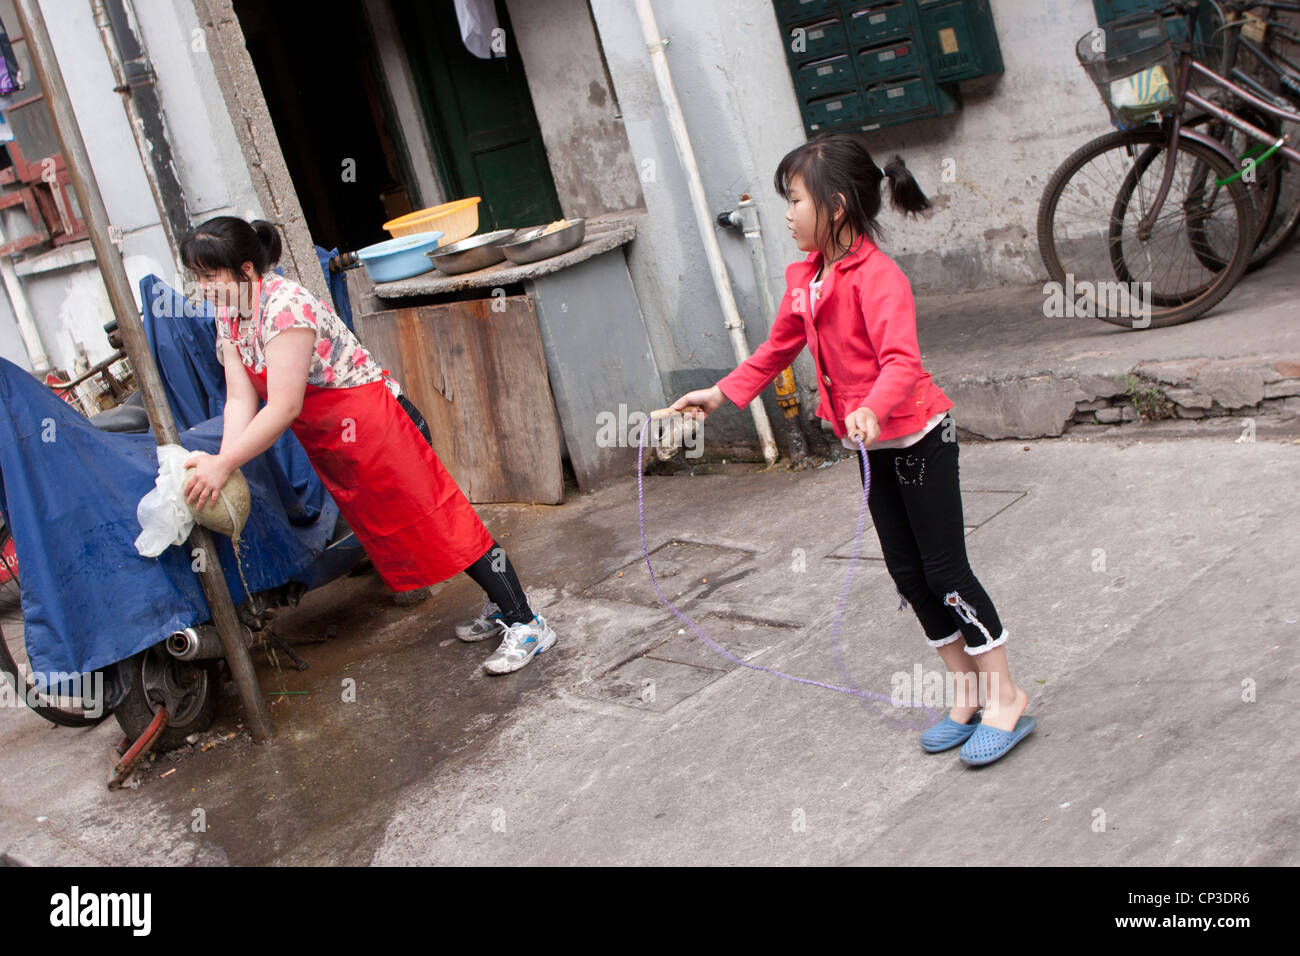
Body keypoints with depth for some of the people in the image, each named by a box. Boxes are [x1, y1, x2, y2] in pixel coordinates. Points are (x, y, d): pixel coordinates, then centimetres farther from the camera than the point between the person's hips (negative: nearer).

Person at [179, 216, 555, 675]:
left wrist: (223, 466, -30)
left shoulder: (286, 306, -26)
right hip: (331, 447, 10)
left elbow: (283, 407, -30)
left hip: (374, 425, -9)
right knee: (391, 530, 16)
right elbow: (240, 398, -4)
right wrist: (219, 460, -21)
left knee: (437, 519, -7)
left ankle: (526, 624, 1)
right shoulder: (228, 318, 2)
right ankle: (499, 605, 30)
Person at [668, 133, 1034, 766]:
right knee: (908, 576, 12)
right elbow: (777, 349, 18)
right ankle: (967, 695, 25)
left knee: (945, 571, -4)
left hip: (918, 436, -9)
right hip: (870, 447, 9)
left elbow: (901, 360, -36)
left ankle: (1005, 698, 10)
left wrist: (873, 409, -53)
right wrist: (720, 395, 16)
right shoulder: (804, 279, 4)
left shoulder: (876, 275, -23)